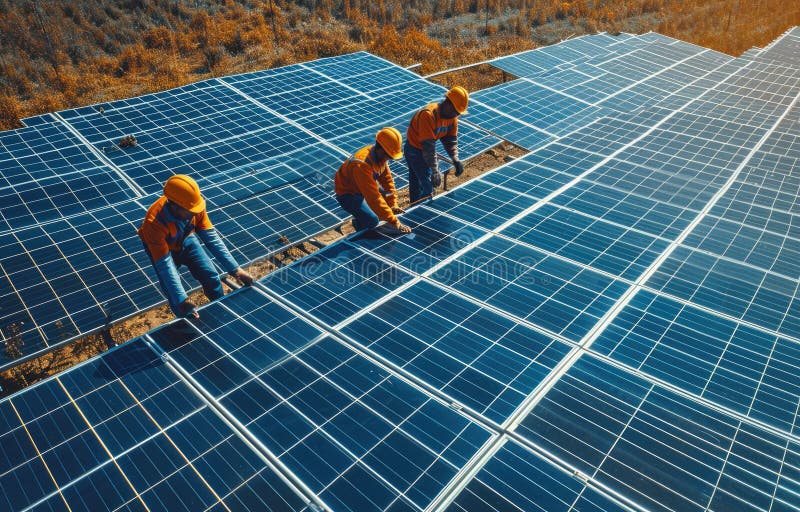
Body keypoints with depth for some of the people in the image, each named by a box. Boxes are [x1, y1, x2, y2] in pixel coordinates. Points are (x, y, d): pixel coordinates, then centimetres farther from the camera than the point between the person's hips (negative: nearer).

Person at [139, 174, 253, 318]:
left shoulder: (193, 207, -32)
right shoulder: (155, 223, -42)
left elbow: (211, 237, -27)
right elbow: (164, 265, -41)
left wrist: (235, 269, -31)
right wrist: (182, 300, -46)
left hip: (186, 240, 3)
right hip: (162, 247, -3)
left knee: (211, 277, -2)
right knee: (174, 294, -11)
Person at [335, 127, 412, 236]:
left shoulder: (381, 155, -11)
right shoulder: (362, 165, -37)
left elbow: (387, 179, -2)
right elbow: (373, 197, -39)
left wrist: (393, 205, -8)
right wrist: (393, 221, -38)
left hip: (362, 189, 9)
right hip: (348, 194, -9)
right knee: (372, 220, -25)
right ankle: (359, 222, 9)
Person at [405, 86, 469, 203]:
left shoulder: (452, 116, -9)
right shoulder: (428, 115, -34)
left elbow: (451, 139, -4)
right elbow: (428, 146, -35)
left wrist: (455, 159, -20)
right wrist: (435, 171, -35)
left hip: (427, 149, 7)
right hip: (414, 150, -7)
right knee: (427, 189, -9)